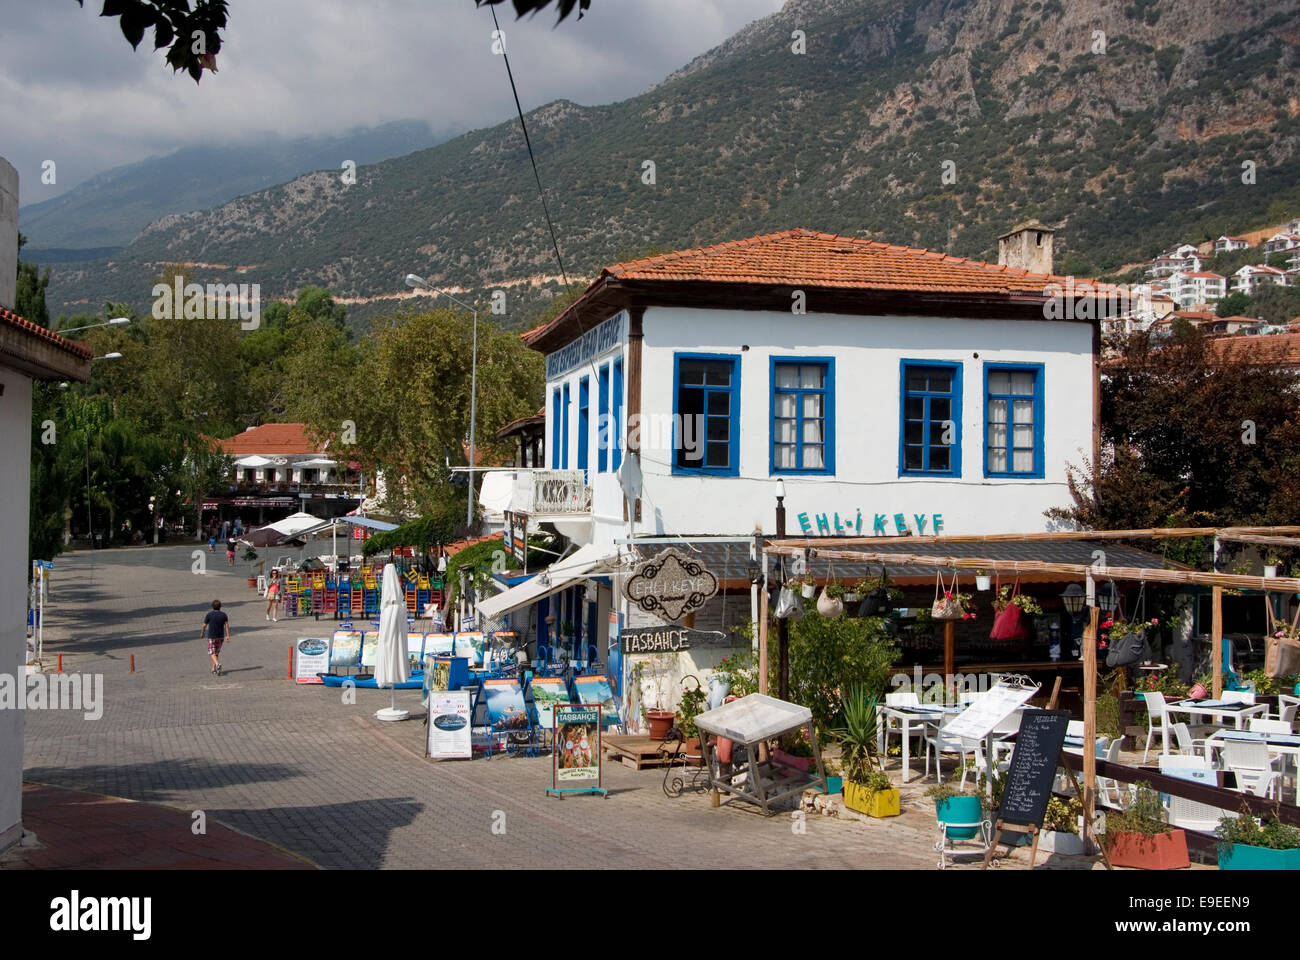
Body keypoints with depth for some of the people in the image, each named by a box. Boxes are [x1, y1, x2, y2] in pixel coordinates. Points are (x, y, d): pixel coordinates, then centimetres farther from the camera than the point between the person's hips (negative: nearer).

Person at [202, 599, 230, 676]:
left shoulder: (209, 614, -7)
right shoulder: (224, 615, 1)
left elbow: (204, 625, -1)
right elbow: (227, 625, -8)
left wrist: (202, 633, 16)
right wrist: (228, 635, -11)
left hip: (211, 636, -4)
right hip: (221, 636, 4)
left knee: (212, 652, -1)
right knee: (217, 652, 16)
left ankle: (217, 664, -27)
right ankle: (214, 669, 21)